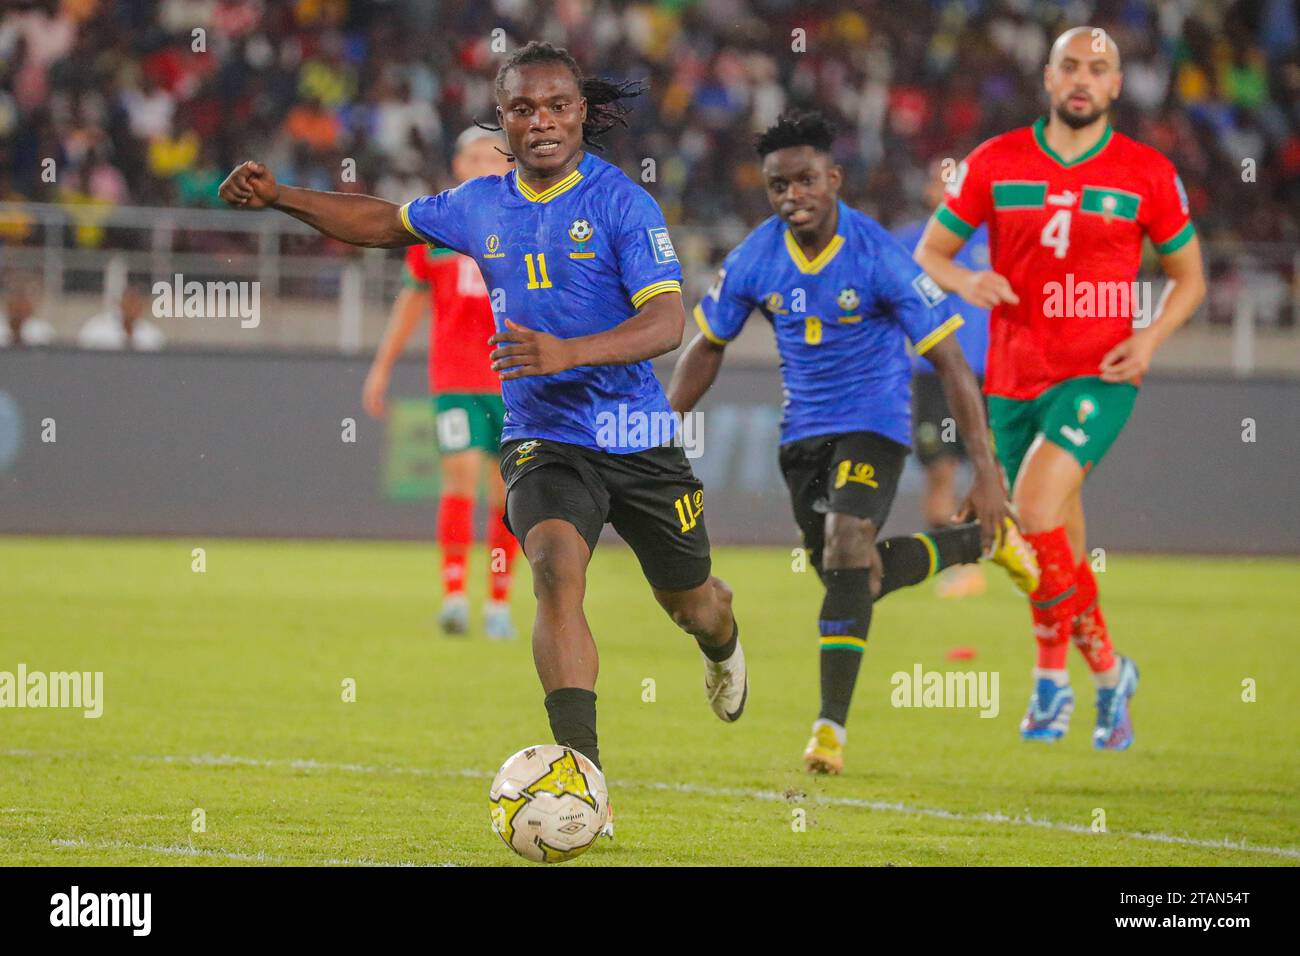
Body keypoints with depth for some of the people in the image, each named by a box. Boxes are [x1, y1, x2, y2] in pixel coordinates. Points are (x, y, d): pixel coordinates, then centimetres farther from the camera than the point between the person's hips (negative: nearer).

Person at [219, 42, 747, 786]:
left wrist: (566, 352, -36)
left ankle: (724, 642, 58)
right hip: (541, 439, 1)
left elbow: (667, 322, -21)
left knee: (689, 600, 17)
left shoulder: (621, 201, -12)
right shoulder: (482, 206, 3)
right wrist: (278, 196, 10)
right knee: (557, 568, -26)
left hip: (638, 443, -1)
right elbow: (385, 222, 20)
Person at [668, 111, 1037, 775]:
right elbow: (708, 347, 8)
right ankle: (980, 543, 36)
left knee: (847, 550, -25)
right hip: (803, 430, 5)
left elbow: (949, 363, -16)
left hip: (873, 422, -5)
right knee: (857, 578, 9)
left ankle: (831, 725, -18)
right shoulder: (754, 260, -8)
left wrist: (986, 472, -21)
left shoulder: (879, 257, -20)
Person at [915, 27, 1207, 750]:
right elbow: (928, 252, 9)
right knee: (1059, 548, 8)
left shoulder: (1148, 174, 0)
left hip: (1099, 373, -3)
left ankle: (1053, 674, -13)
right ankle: (1107, 677, 25)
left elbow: (1189, 278, 10)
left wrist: (1151, 337, -8)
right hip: (1014, 378, 3)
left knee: (1037, 504, -25)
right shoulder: (995, 164, 3)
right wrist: (964, 280, -14)